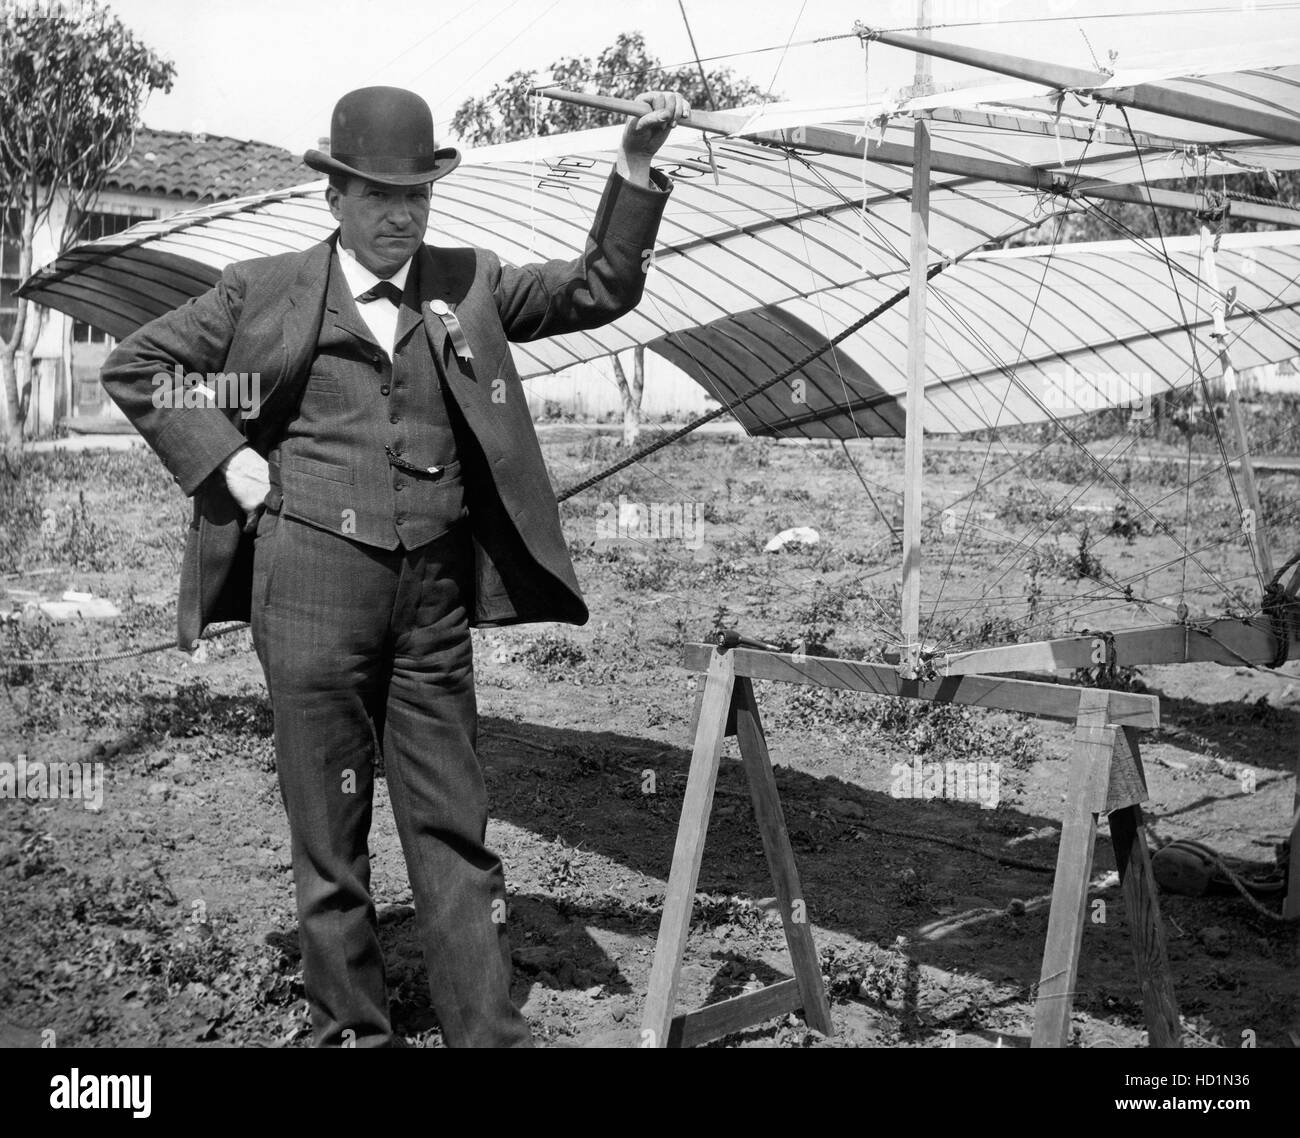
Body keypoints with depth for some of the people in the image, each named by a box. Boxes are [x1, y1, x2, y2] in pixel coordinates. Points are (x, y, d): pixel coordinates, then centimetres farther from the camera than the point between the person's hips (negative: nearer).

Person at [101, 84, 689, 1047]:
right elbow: (133, 366, 11)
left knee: (453, 824, 6)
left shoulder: (470, 284, 11)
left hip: (437, 595, 2)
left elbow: (600, 290, 8)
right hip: (312, 582, -2)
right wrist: (225, 461, 0)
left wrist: (637, 169, -4)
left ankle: (490, 1032, 12)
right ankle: (351, 1029, 21)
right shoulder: (266, 290, 4)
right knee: (328, 831, 7)